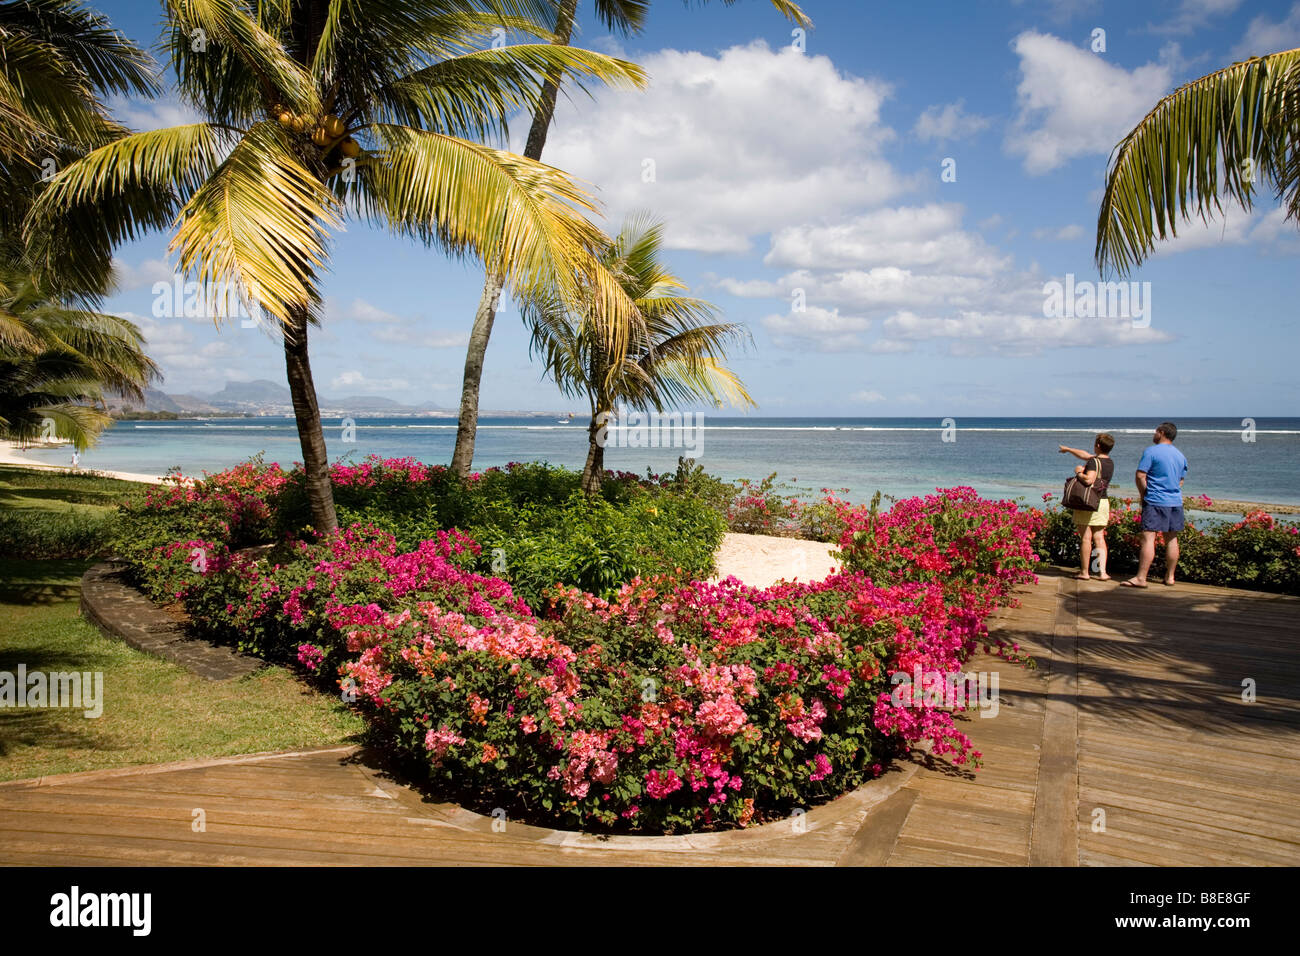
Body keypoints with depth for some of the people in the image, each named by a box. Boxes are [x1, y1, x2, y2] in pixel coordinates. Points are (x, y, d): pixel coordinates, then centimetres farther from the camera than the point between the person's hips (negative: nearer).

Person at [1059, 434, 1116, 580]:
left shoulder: (1094, 462, -14)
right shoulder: (1109, 462, 12)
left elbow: (1089, 480, -30)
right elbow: (1086, 455, 26)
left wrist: (1079, 472, -10)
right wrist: (1068, 449, 38)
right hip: (1103, 502, 7)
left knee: (1086, 538, -1)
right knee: (1099, 537, 8)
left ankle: (1084, 572, 3)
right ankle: (1102, 572, 1)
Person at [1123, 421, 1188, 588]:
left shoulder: (1151, 451, -8)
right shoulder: (1180, 455, 14)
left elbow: (1140, 476, -12)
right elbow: (1180, 481, 21)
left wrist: (1144, 495, 1)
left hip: (1155, 501, -7)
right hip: (1176, 502, 7)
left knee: (1148, 538, -9)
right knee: (1172, 540, 11)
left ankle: (1141, 578, -12)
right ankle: (1170, 577, 16)